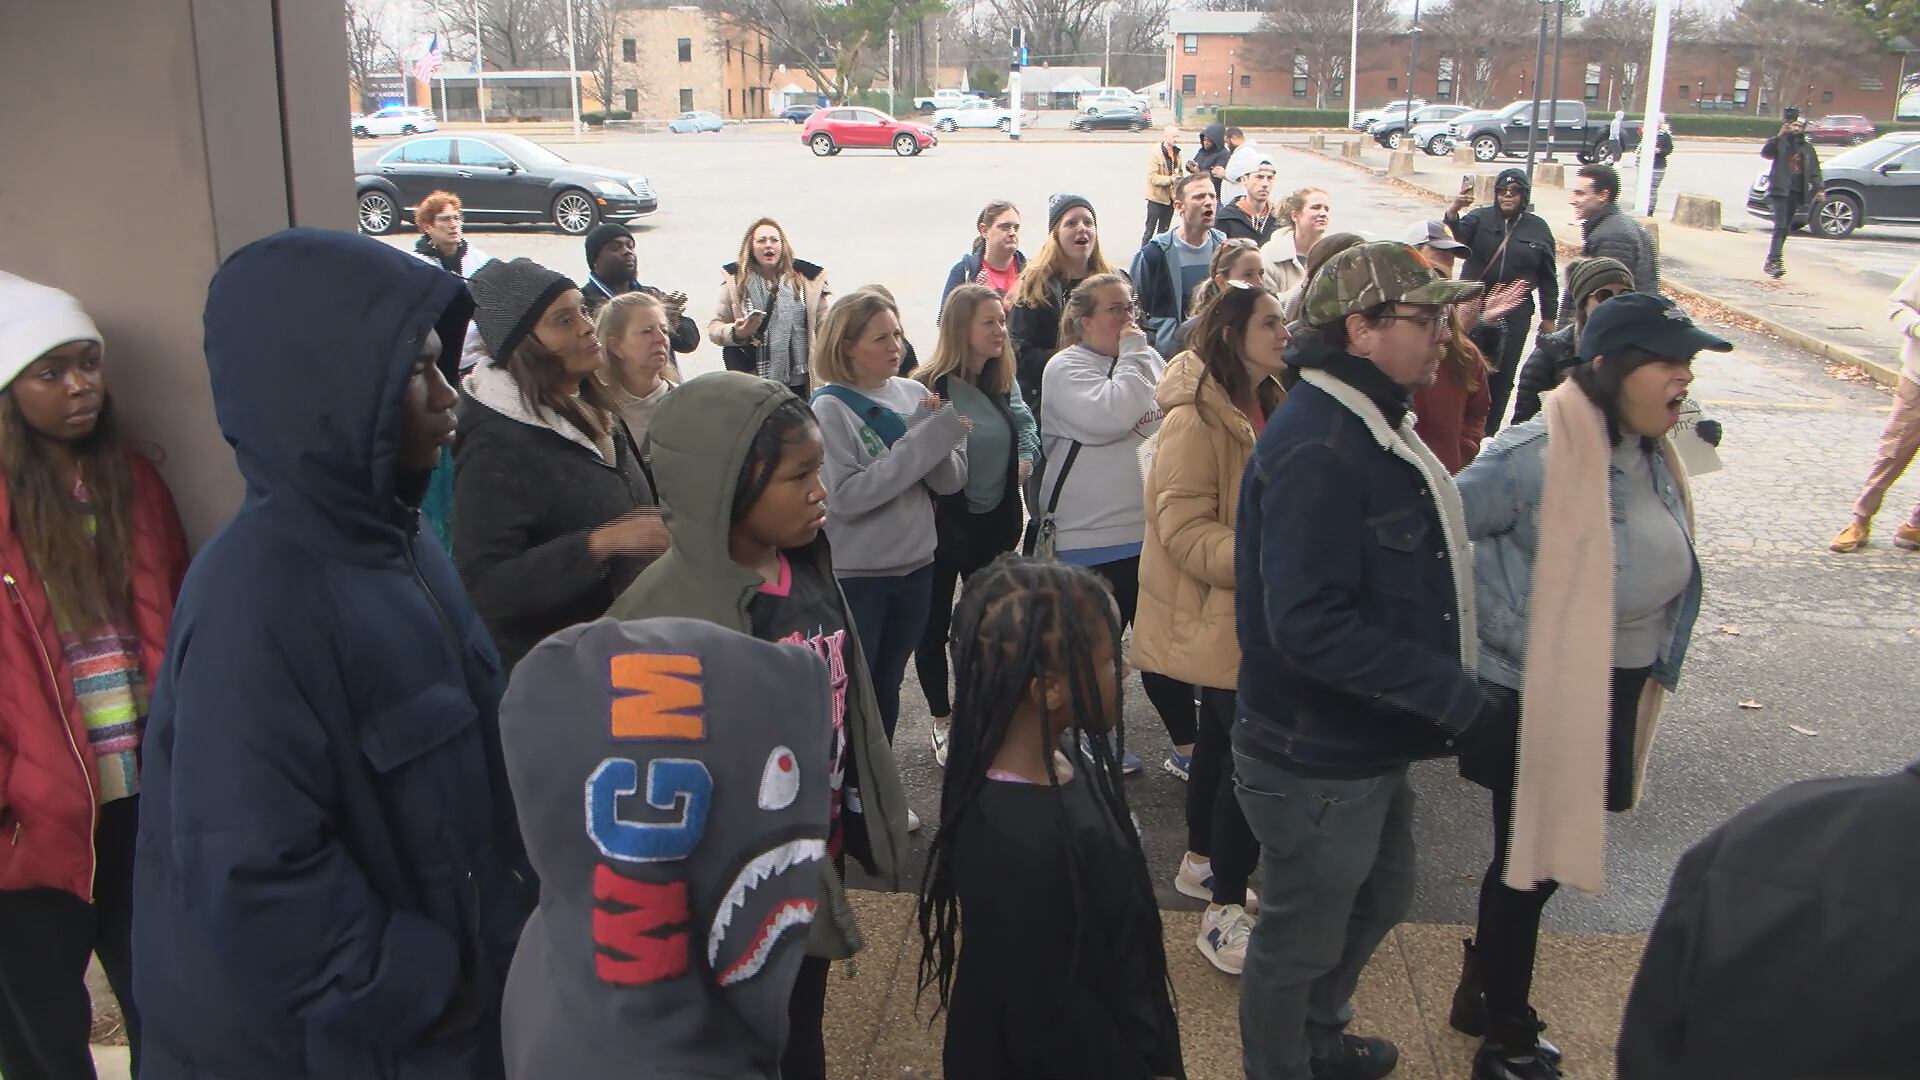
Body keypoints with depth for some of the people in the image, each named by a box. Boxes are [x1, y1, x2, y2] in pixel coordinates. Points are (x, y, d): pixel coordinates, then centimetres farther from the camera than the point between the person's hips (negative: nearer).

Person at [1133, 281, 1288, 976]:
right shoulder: (1195, 420, -20)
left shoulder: (1265, 407, 10)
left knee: (1223, 740, 21)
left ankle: (1201, 865, 38)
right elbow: (1184, 532, -24)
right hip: (1215, 616, -10)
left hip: (1247, 614, 10)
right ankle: (1223, 912, 2)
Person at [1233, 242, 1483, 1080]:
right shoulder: (1316, 450, -27)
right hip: (1317, 761, -11)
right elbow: (1311, 627, -34)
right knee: (1301, 938, 11)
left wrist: (1445, 684, 8)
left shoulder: (1371, 423, 7)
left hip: (1370, 745, 11)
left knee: (1380, 896, 29)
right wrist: (1450, 692, -26)